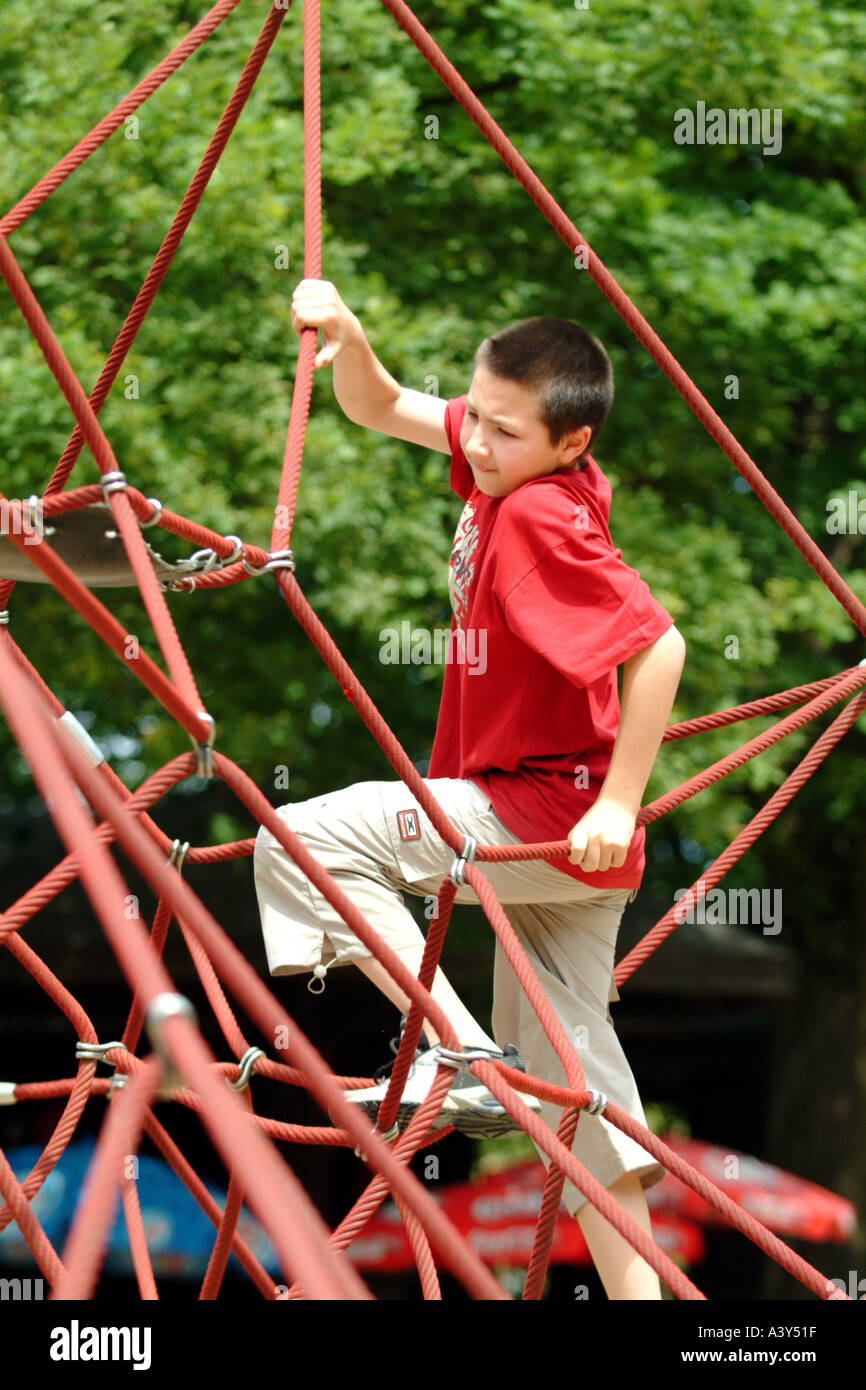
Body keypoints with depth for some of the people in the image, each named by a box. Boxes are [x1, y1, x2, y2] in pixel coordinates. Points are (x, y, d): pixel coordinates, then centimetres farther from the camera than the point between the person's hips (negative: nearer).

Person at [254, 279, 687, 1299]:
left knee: (304, 841, -16)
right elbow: (383, 409, 17)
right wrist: (344, 337, -3)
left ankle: (464, 1057, -18)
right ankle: (633, 1284, 11)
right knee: (567, 1066, 10)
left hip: (546, 814, -10)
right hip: (548, 831, 10)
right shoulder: (500, 463, 5)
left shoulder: (545, 518, -21)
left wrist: (619, 805, -27)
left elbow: (658, 646, -28)